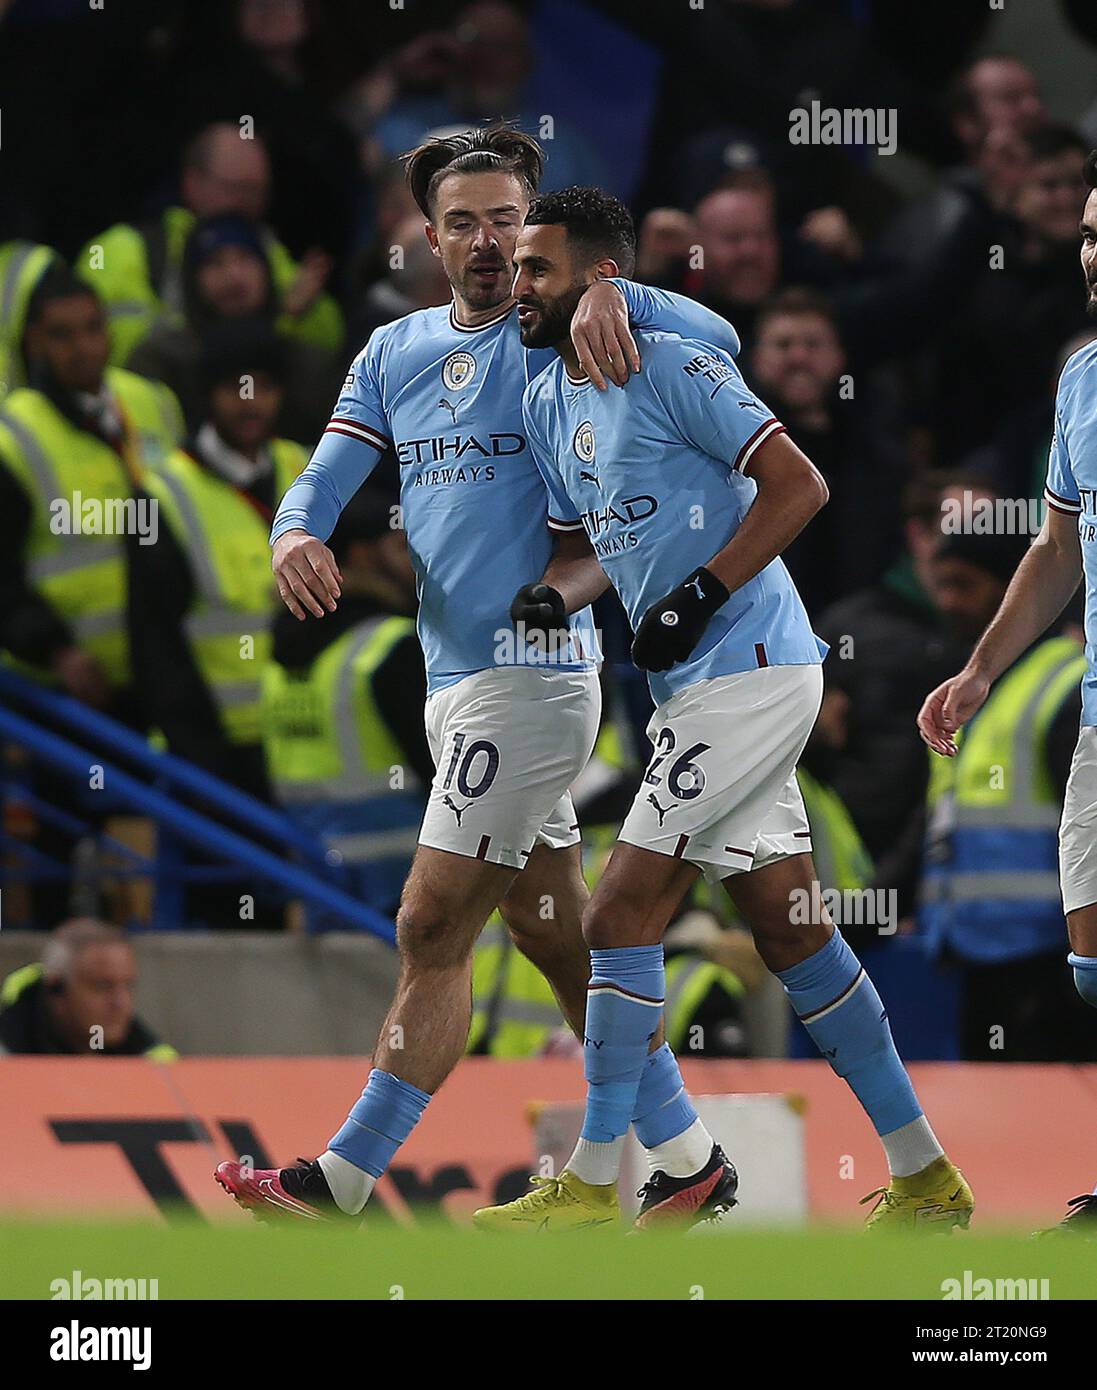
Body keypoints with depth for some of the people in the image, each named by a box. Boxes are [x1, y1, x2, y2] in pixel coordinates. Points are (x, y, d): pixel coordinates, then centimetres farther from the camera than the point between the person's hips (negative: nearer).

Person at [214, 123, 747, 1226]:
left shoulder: (559, 332, -5)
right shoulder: (393, 352, 15)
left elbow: (713, 338, -16)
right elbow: (328, 474, 11)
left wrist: (609, 294, -34)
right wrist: (296, 531, -13)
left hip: (532, 671, -8)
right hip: (456, 681, 8)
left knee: (432, 930, -9)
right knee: (556, 938, 12)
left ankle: (343, 1185, -8)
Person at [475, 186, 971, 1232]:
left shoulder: (671, 367, -12)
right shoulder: (549, 403, 15)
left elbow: (799, 485, -15)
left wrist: (699, 596, -18)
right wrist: (550, 595, 1)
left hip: (748, 668, -9)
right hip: (696, 686, 9)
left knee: (621, 915, -10)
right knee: (791, 934, 9)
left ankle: (591, 1184, -6)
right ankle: (923, 1179, 14)